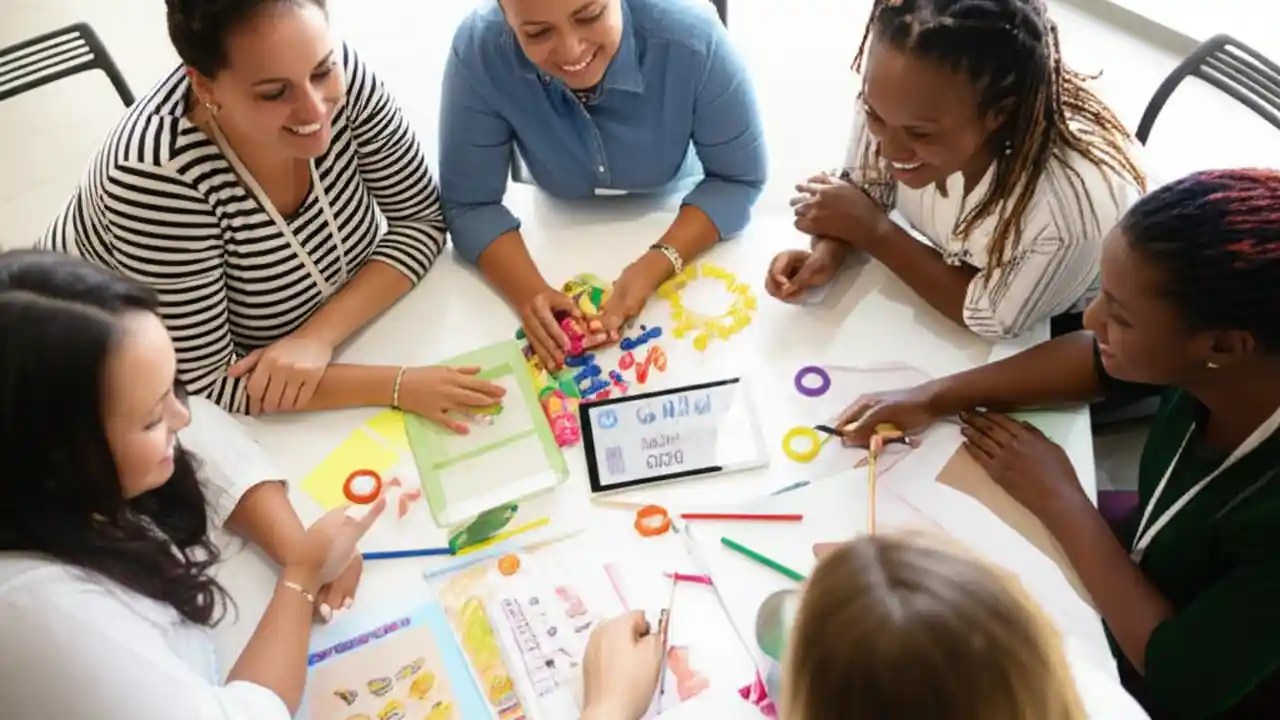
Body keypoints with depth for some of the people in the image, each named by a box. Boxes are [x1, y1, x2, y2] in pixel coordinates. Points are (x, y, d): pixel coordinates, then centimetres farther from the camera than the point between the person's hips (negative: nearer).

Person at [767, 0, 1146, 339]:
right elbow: (862, 190, -7)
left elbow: (992, 319, -22)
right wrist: (828, 250, -26)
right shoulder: (893, 103, -24)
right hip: (958, 269, 3)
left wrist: (873, 231, -24)